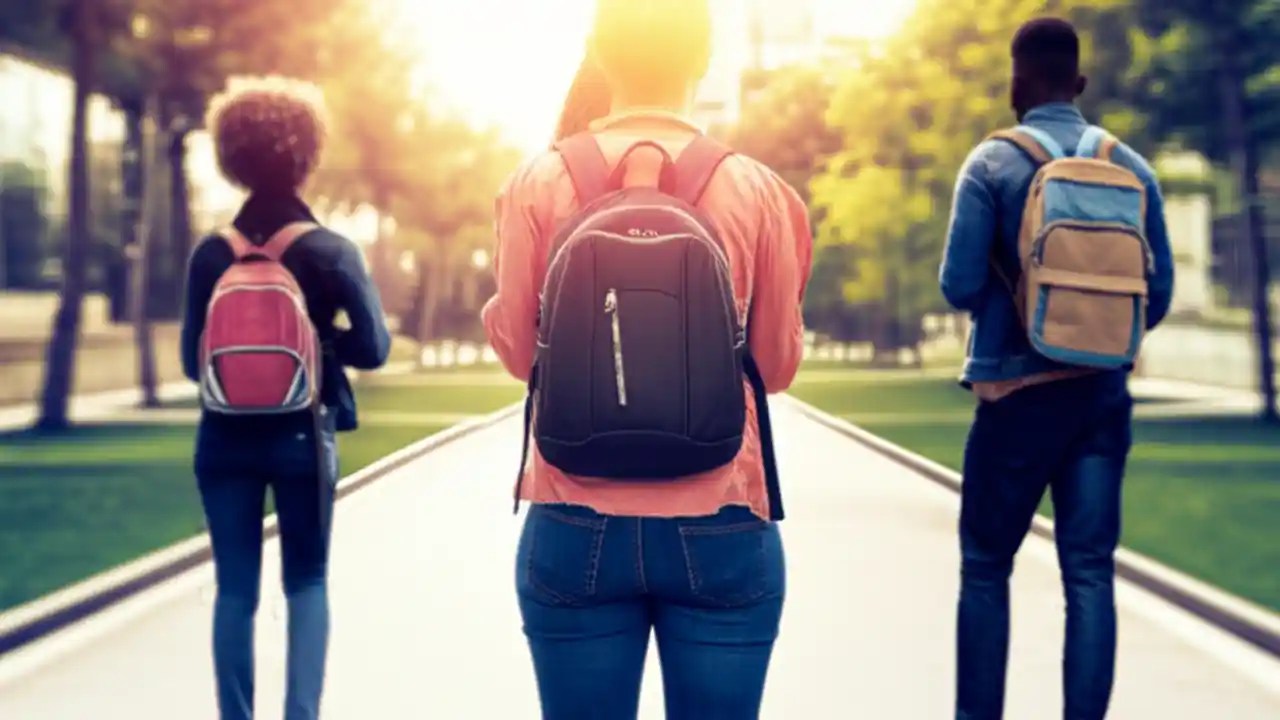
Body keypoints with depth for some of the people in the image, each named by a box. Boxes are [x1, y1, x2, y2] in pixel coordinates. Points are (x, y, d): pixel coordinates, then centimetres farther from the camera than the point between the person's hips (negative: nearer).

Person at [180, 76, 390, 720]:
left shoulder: (211, 253, -2)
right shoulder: (332, 251, -6)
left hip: (226, 439, 1)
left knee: (235, 589, 8)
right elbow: (373, 348, -11)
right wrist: (319, 341, 6)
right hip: (301, 436, -1)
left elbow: (194, 359, -1)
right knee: (307, 583, 11)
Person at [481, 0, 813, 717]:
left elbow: (516, 348, 5)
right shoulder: (756, 188, -2)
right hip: (721, 529, 0)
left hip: (577, 526, 1)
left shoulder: (542, 182, -1)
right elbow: (778, 364, 5)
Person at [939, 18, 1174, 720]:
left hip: (1017, 392, -3)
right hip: (1104, 395, 3)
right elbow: (1158, 293, 3)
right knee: (1090, 569, 4)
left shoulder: (993, 163, -6)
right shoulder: (1132, 167, 4)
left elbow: (960, 284, -12)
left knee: (985, 566, 8)